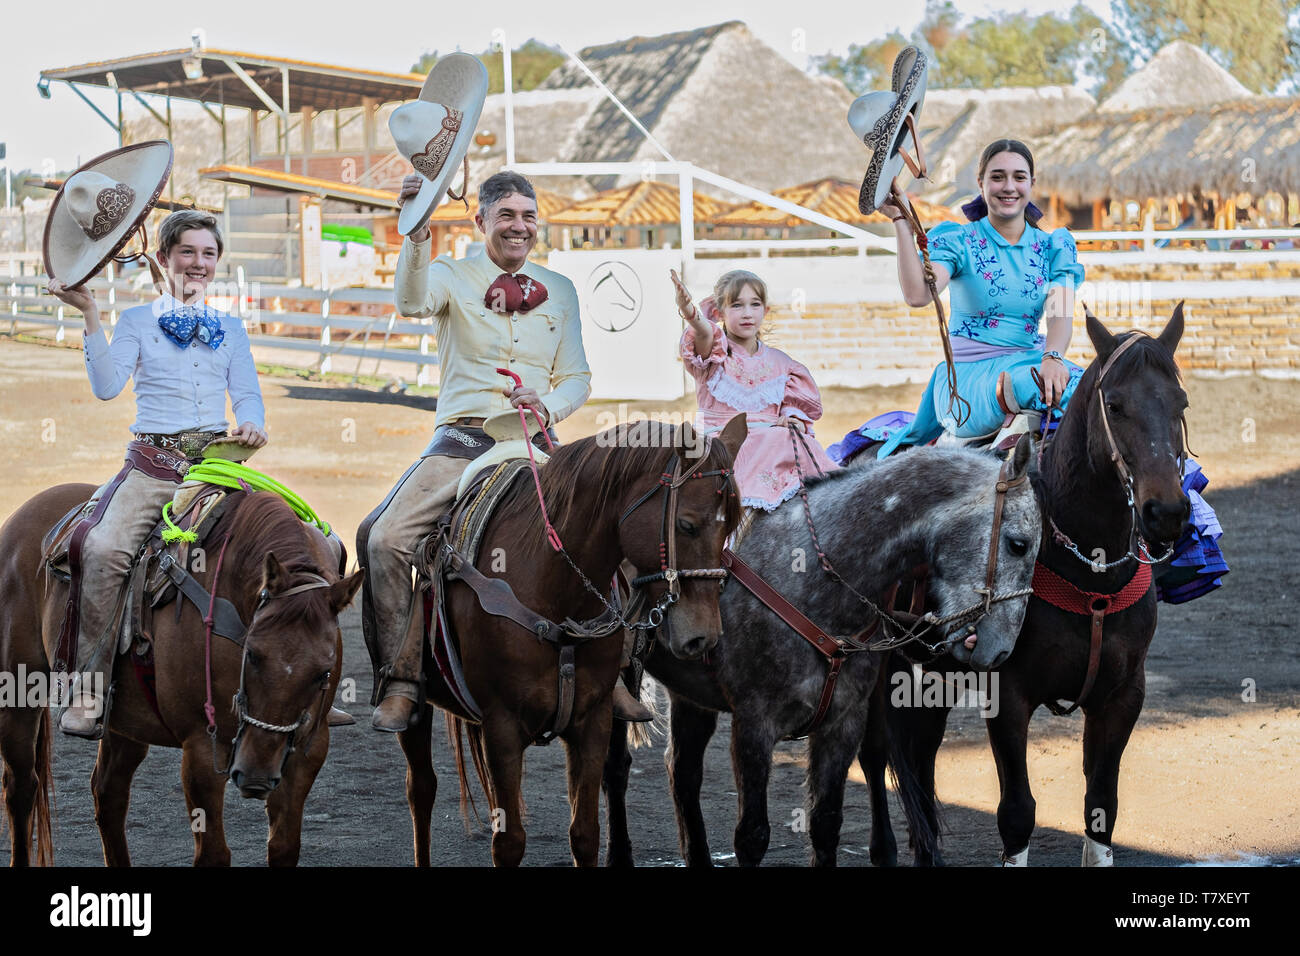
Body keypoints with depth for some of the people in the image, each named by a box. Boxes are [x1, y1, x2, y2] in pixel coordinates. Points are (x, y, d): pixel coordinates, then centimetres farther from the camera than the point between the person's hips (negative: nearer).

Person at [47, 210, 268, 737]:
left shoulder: (230, 327, 20)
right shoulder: (137, 321, 11)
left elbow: (247, 395, 14)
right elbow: (107, 386, -4)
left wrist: (253, 425, -9)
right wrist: (89, 314, -11)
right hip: (153, 463, -3)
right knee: (105, 547, -30)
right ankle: (88, 690, -23)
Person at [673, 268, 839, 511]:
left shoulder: (780, 363, 18)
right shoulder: (715, 353, 5)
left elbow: (797, 407, 18)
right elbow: (704, 335, -18)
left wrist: (794, 422, -7)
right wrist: (691, 315, -43)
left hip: (774, 439, 4)